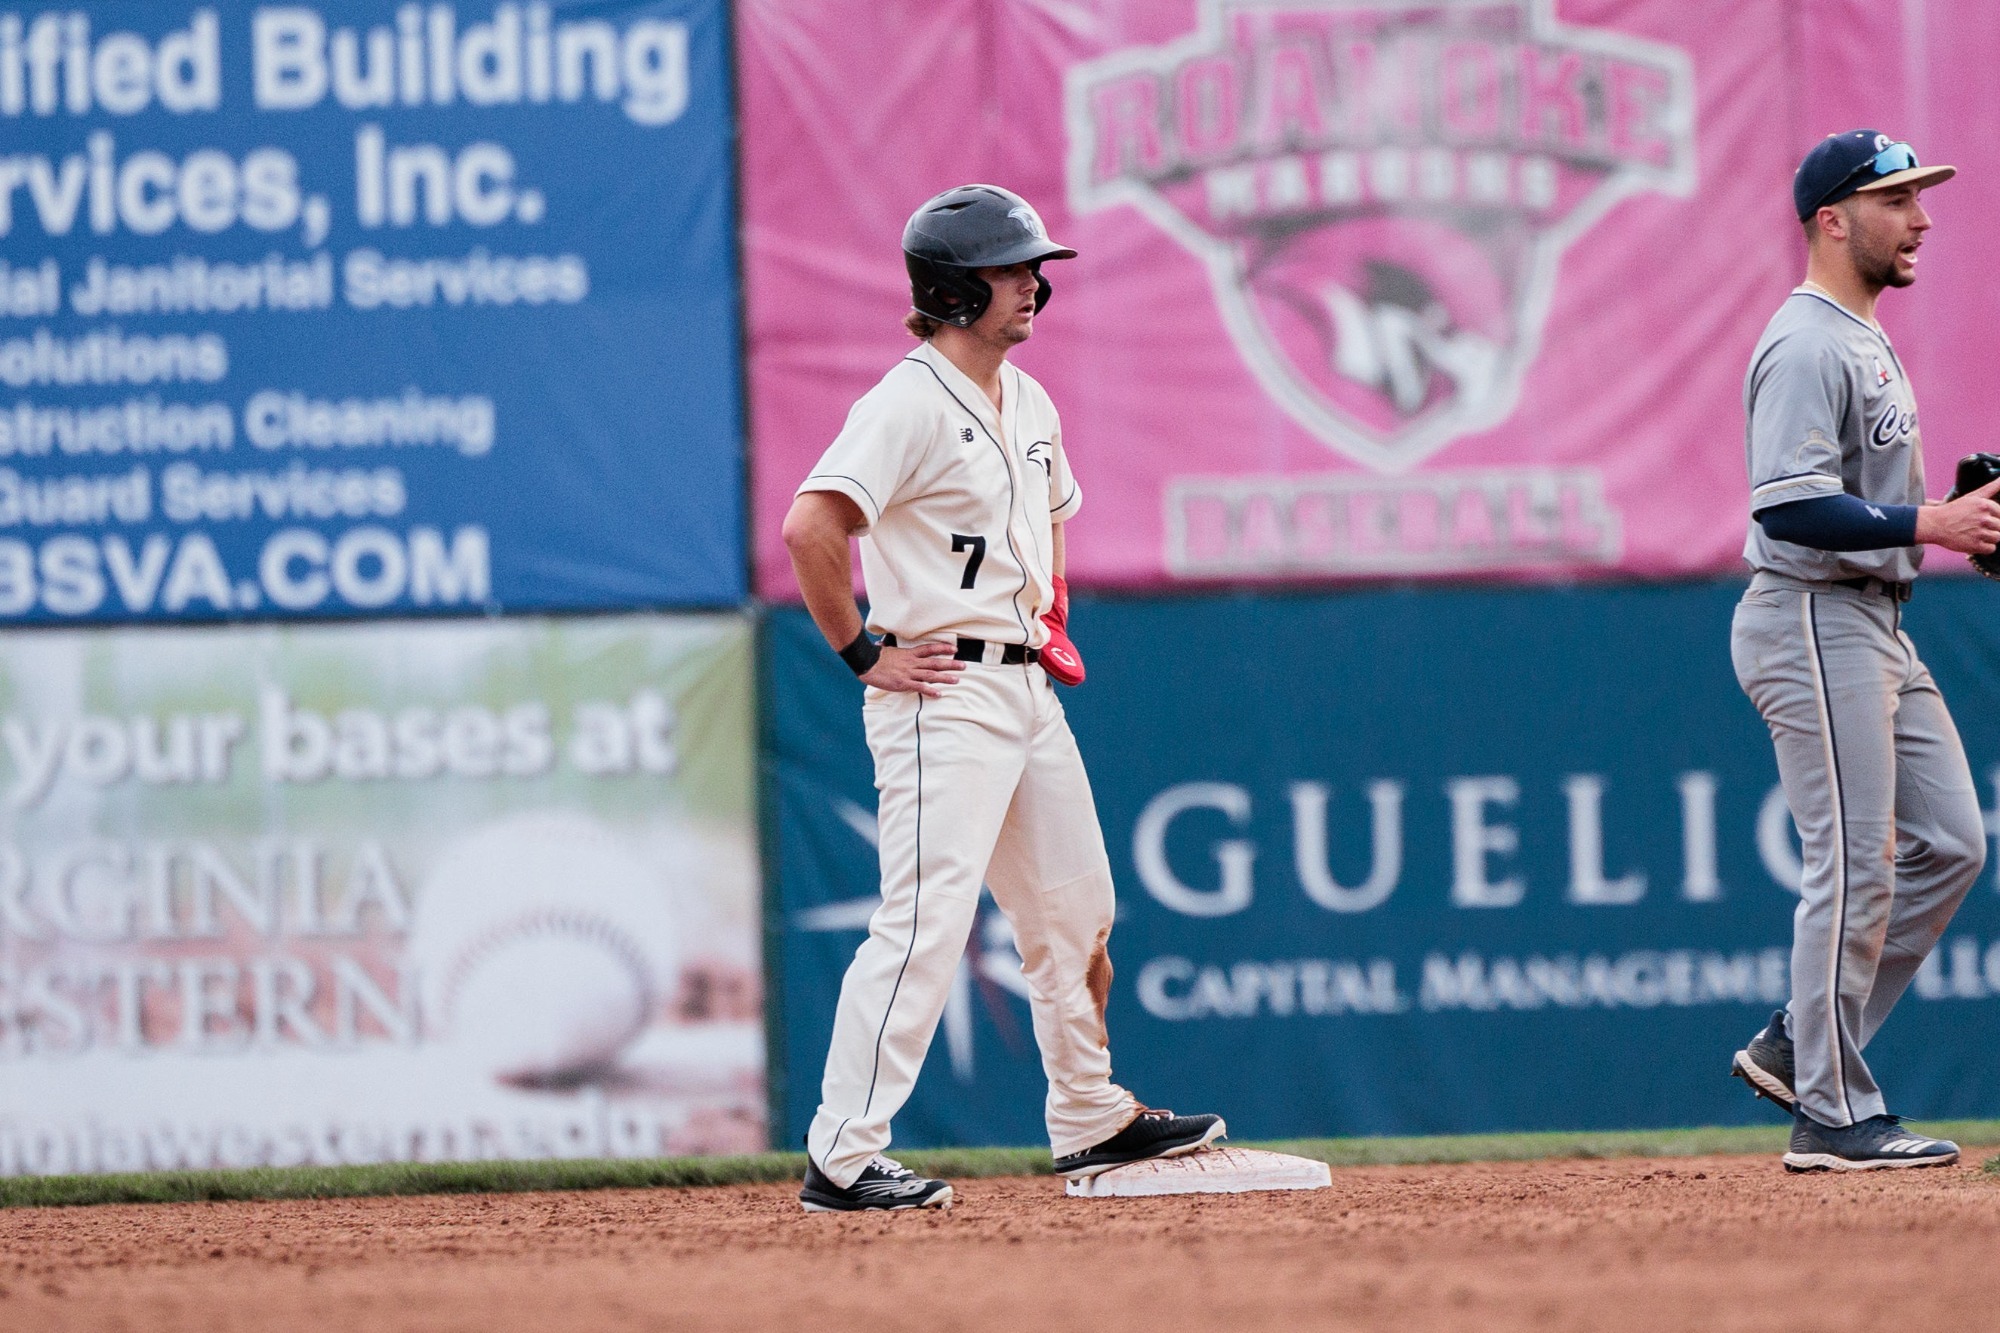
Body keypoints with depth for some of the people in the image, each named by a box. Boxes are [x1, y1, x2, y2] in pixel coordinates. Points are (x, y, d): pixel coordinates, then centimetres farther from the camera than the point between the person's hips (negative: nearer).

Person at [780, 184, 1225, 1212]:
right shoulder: (910, 405, -14)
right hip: (944, 694, -9)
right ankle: (841, 1160, -16)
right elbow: (810, 526, -25)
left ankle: (1091, 1124, 30)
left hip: (1029, 690, 9)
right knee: (925, 922, -15)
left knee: (1076, 914, 15)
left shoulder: (1028, 402, 14)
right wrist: (863, 654, -19)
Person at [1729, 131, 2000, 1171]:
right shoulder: (1805, 346, -15)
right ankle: (1831, 1114, -3)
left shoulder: (1865, 341, 18)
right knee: (1855, 866, -9)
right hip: (1813, 623, -10)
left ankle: (1798, 1048, 14)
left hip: (1876, 626, 10)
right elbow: (1790, 506, -24)